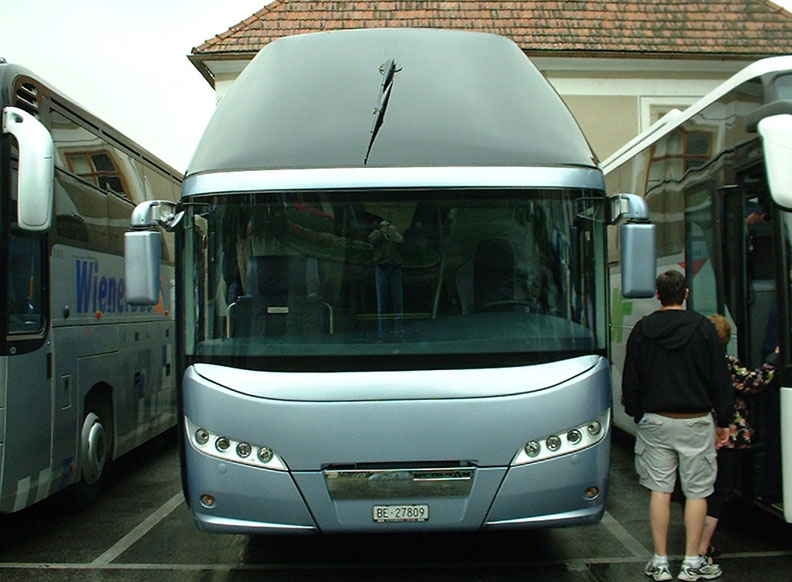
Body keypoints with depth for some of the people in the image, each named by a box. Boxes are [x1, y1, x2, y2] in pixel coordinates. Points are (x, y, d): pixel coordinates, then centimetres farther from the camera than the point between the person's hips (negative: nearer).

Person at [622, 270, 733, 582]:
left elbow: (630, 380, 6)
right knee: (697, 491, 6)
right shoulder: (703, 327, -4)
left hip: (655, 421, 2)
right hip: (696, 421, -1)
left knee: (660, 489, 7)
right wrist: (723, 420, 7)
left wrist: (637, 414, 17)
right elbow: (720, 378, -1)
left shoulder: (642, 330, 1)